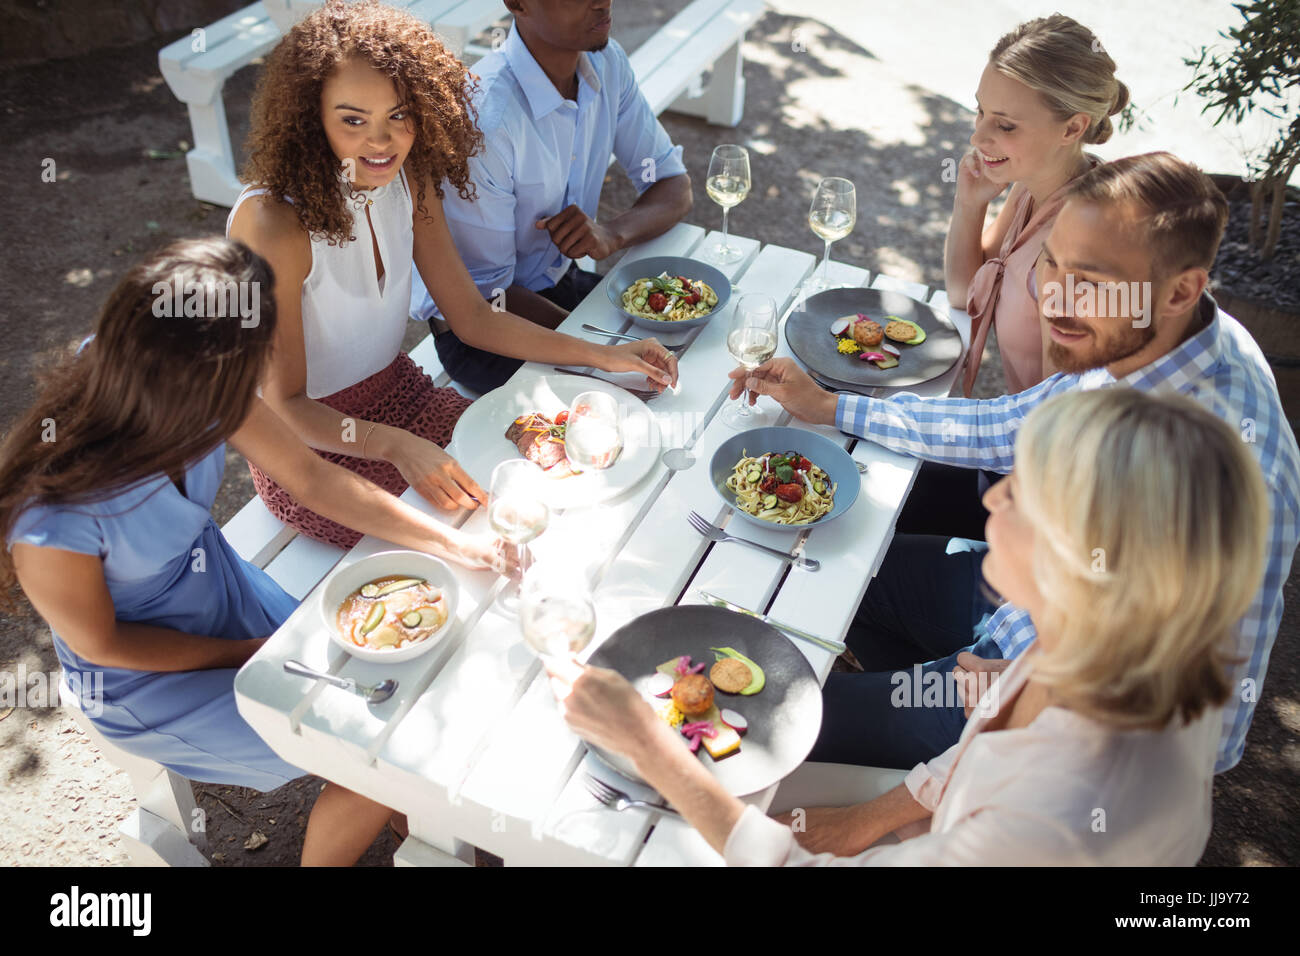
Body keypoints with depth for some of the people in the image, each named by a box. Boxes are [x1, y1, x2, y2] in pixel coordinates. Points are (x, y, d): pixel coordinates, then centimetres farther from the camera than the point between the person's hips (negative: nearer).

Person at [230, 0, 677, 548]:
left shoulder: (408, 180, -5)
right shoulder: (271, 224, -26)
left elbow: (472, 317, 1)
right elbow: (284, 403, -22)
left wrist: (602, 356, -7)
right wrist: (396, 446, -40)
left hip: (401, 393, 6)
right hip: (312, 447, -6)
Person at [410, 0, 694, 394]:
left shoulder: (607, 63, -7)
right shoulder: (482, 120, -30)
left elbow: (676, 187, -1)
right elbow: (483, 299, -24)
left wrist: (611, 233, -23)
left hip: (564, 279, 7)